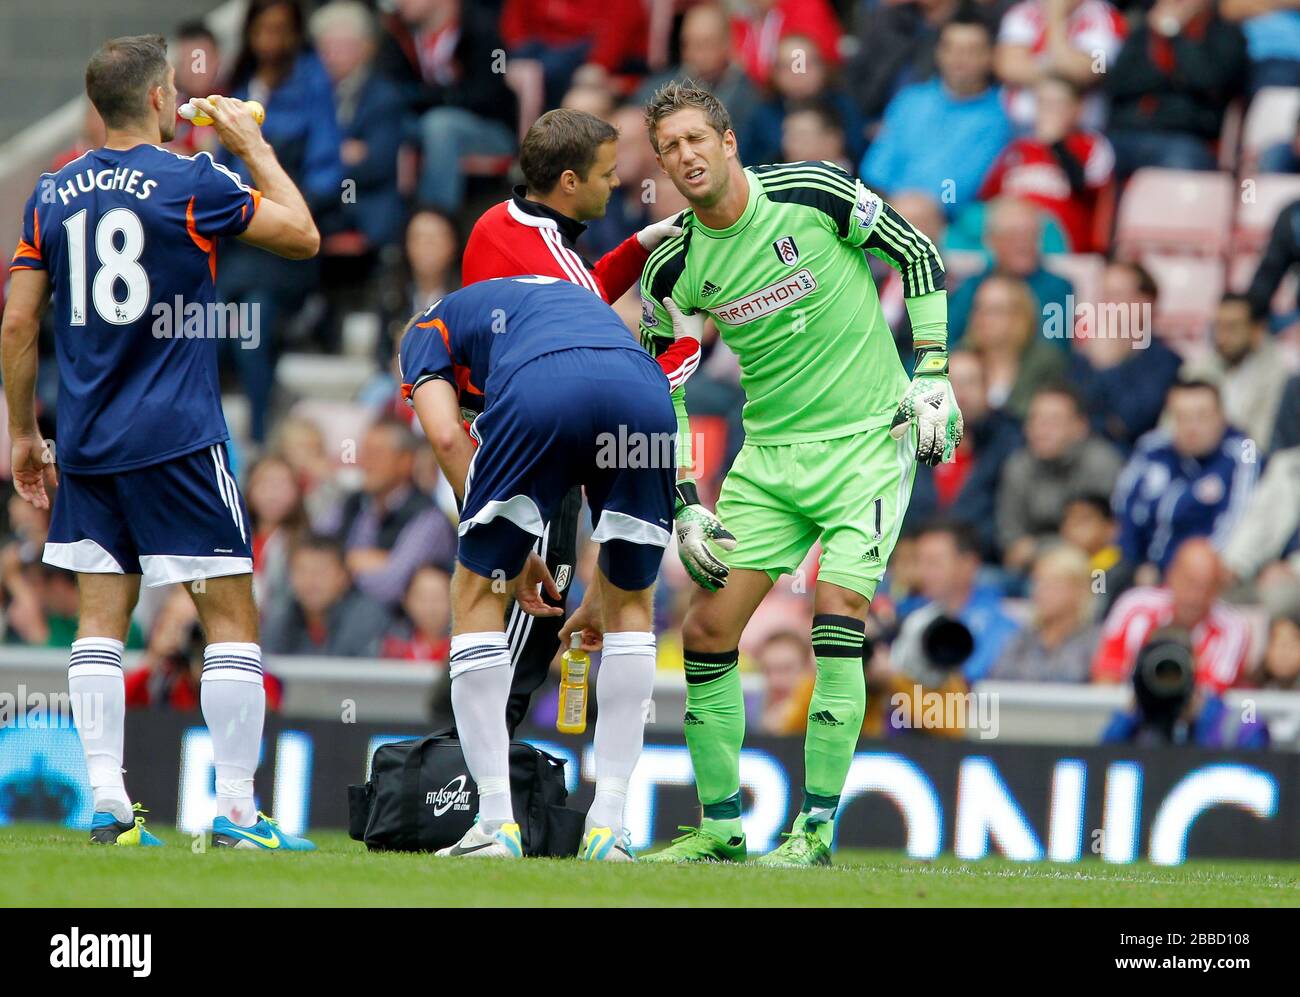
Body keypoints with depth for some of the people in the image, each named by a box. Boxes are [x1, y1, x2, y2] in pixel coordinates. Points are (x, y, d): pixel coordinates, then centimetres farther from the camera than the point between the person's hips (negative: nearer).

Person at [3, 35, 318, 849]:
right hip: (179, 439, -5)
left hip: (87, 445, 5)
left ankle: (108, 805, 0)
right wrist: (255, 146, 13)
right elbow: (303, 235, 3)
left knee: (103, 618, 8)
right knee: (232, 617, 1)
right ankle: (236, 811, -4)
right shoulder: (192, 184, -8)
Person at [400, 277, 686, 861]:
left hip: (539, 395, -4)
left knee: (477, 594, 16)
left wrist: (513, 552, 17)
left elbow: (446, 436, 12)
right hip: (645, 390, 4)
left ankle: (496, 824, 10)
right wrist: (600, 598, 49)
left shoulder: (427, 330, 33)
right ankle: (607, 827, 17)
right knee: (632, 604, 23)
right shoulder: (579, 297, 44)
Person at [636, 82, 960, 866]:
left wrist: (933, 376, -4)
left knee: (837, 615, -19)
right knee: (706, 634, -3)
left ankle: (818, 830, -11)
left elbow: (919, 256, 1)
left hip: (869, 440, -4)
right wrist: (686, 504, 4)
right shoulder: (675, 267, -2)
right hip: (770, 456, 4)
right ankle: (722, 828, 11)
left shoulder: (814, 193, -12)